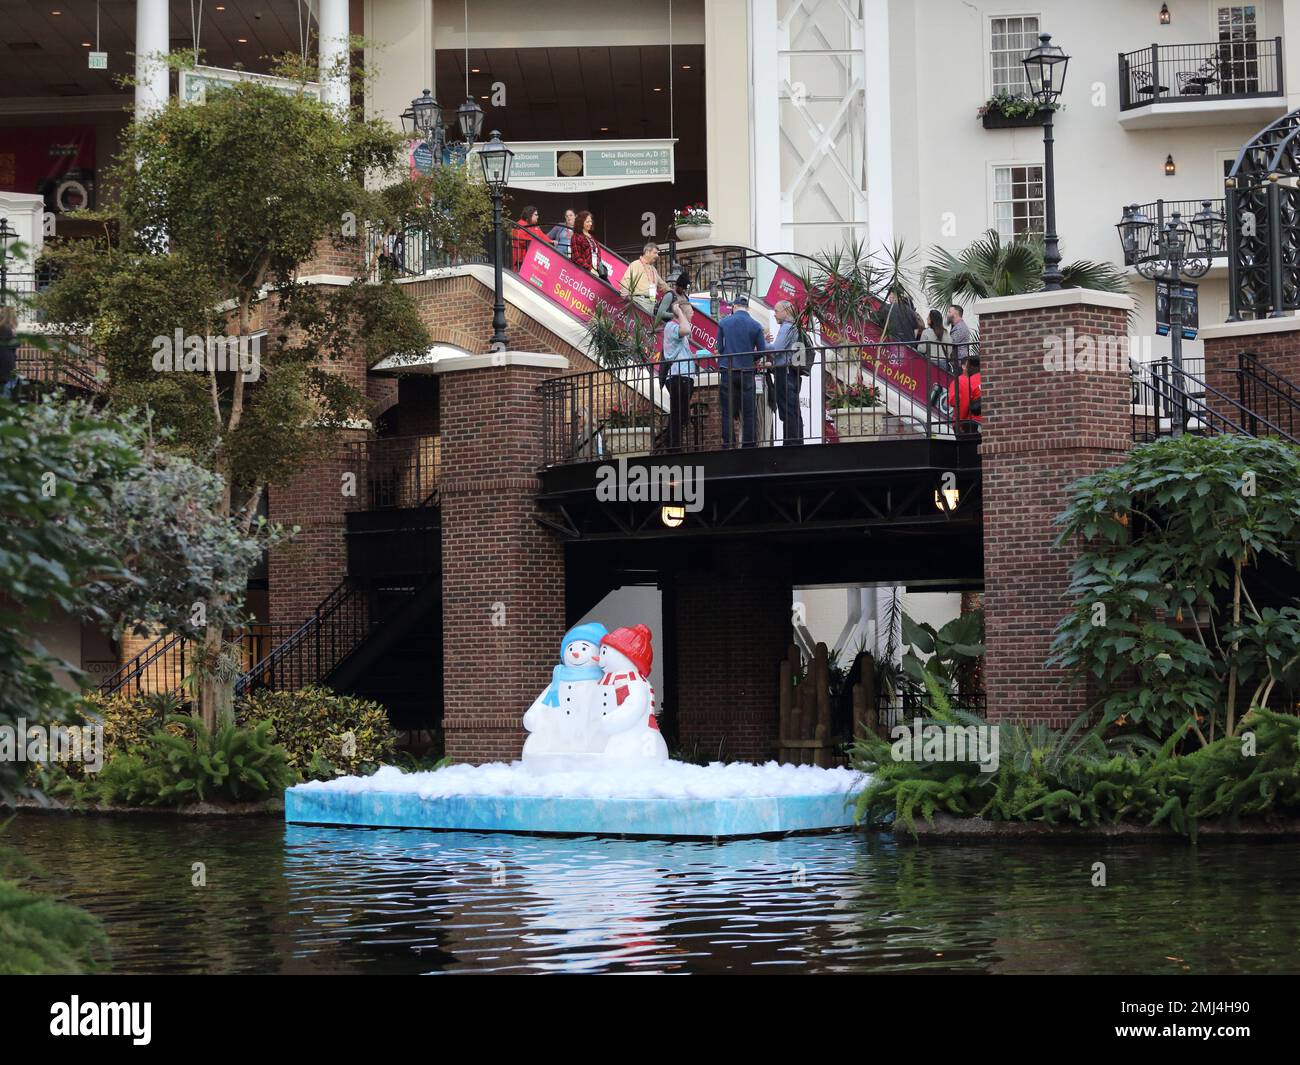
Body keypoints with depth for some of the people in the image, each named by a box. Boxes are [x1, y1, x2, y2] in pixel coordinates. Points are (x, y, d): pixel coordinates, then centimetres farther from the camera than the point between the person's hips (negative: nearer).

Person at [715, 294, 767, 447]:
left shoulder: (723, 323, 1)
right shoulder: (756, 326, -1)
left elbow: (719, 348, 5)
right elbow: (762, 352, 2)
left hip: (727, 372, 0)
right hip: (747, 373, 0)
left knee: (727, 413, 2)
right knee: (748, 413, 5)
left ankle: (727, 445, -1)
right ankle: (748, 445, 5)